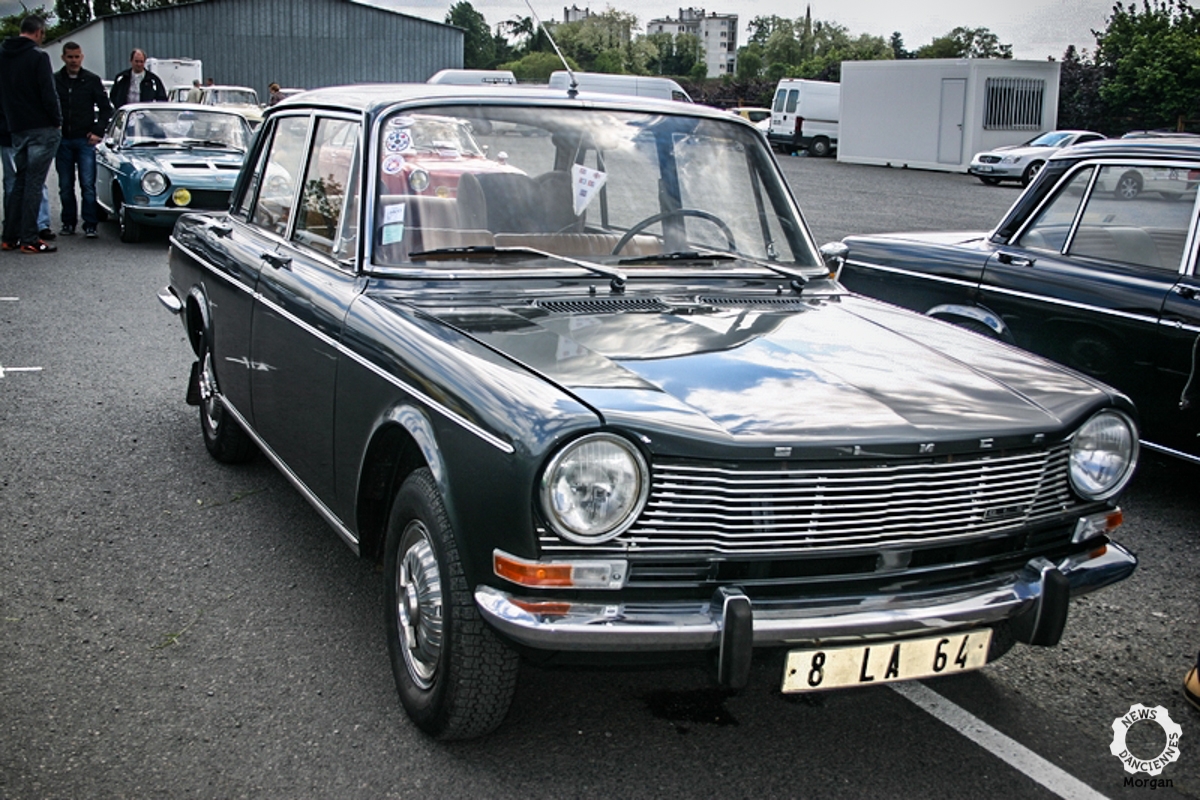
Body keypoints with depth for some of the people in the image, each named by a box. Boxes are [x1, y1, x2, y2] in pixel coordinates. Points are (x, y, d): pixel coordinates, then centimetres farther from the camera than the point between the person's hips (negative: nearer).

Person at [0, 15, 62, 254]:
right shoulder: (38, 56, -11)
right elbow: (48, 94, -15)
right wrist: (57, 122, -5)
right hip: (41, 129, -7)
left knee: (20, 181, 14)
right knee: (34, 183, -5)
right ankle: (29, 240, -4)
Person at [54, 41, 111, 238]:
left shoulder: (92, 80, 4)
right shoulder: (55, 80, 6)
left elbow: (105, 108, 7)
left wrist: (98, 132, -2)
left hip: (85, 140, -2)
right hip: (62, 140, 2)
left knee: (88, 185, -7)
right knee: (65, 186, 7)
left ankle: (90, 225, -4)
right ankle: (68, 222, 16)